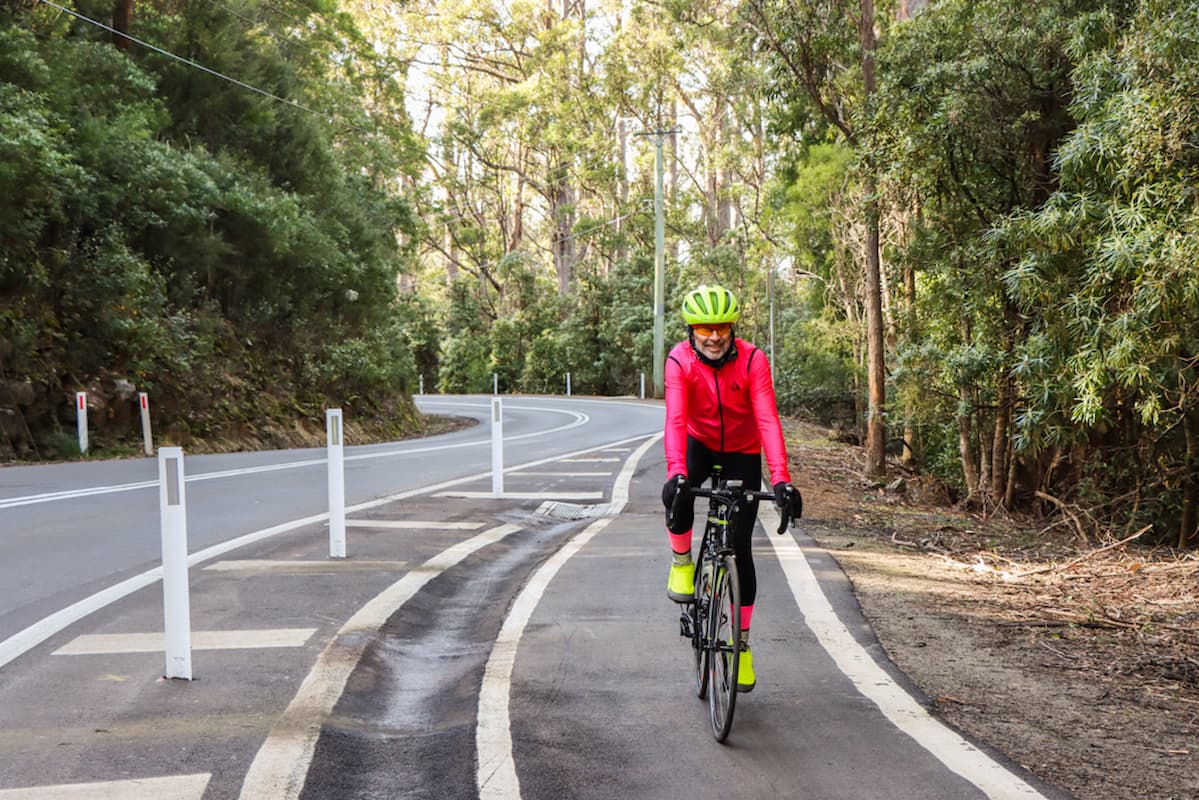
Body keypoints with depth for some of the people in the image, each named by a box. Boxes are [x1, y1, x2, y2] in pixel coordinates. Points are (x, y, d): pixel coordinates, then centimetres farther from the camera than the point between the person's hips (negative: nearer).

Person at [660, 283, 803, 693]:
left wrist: (781, 479, -46)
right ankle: (681, 564, -4)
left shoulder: (752, 360, -25)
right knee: (678, 495, -34)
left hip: (743, 453, 0)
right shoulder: (680, 360, -23)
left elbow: (767, 420, -34)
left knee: (740, 546, -4)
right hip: (700, 445, 0)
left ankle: (742, 642, 10)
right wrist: (675, 472, -51)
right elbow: (675, 420, -34)